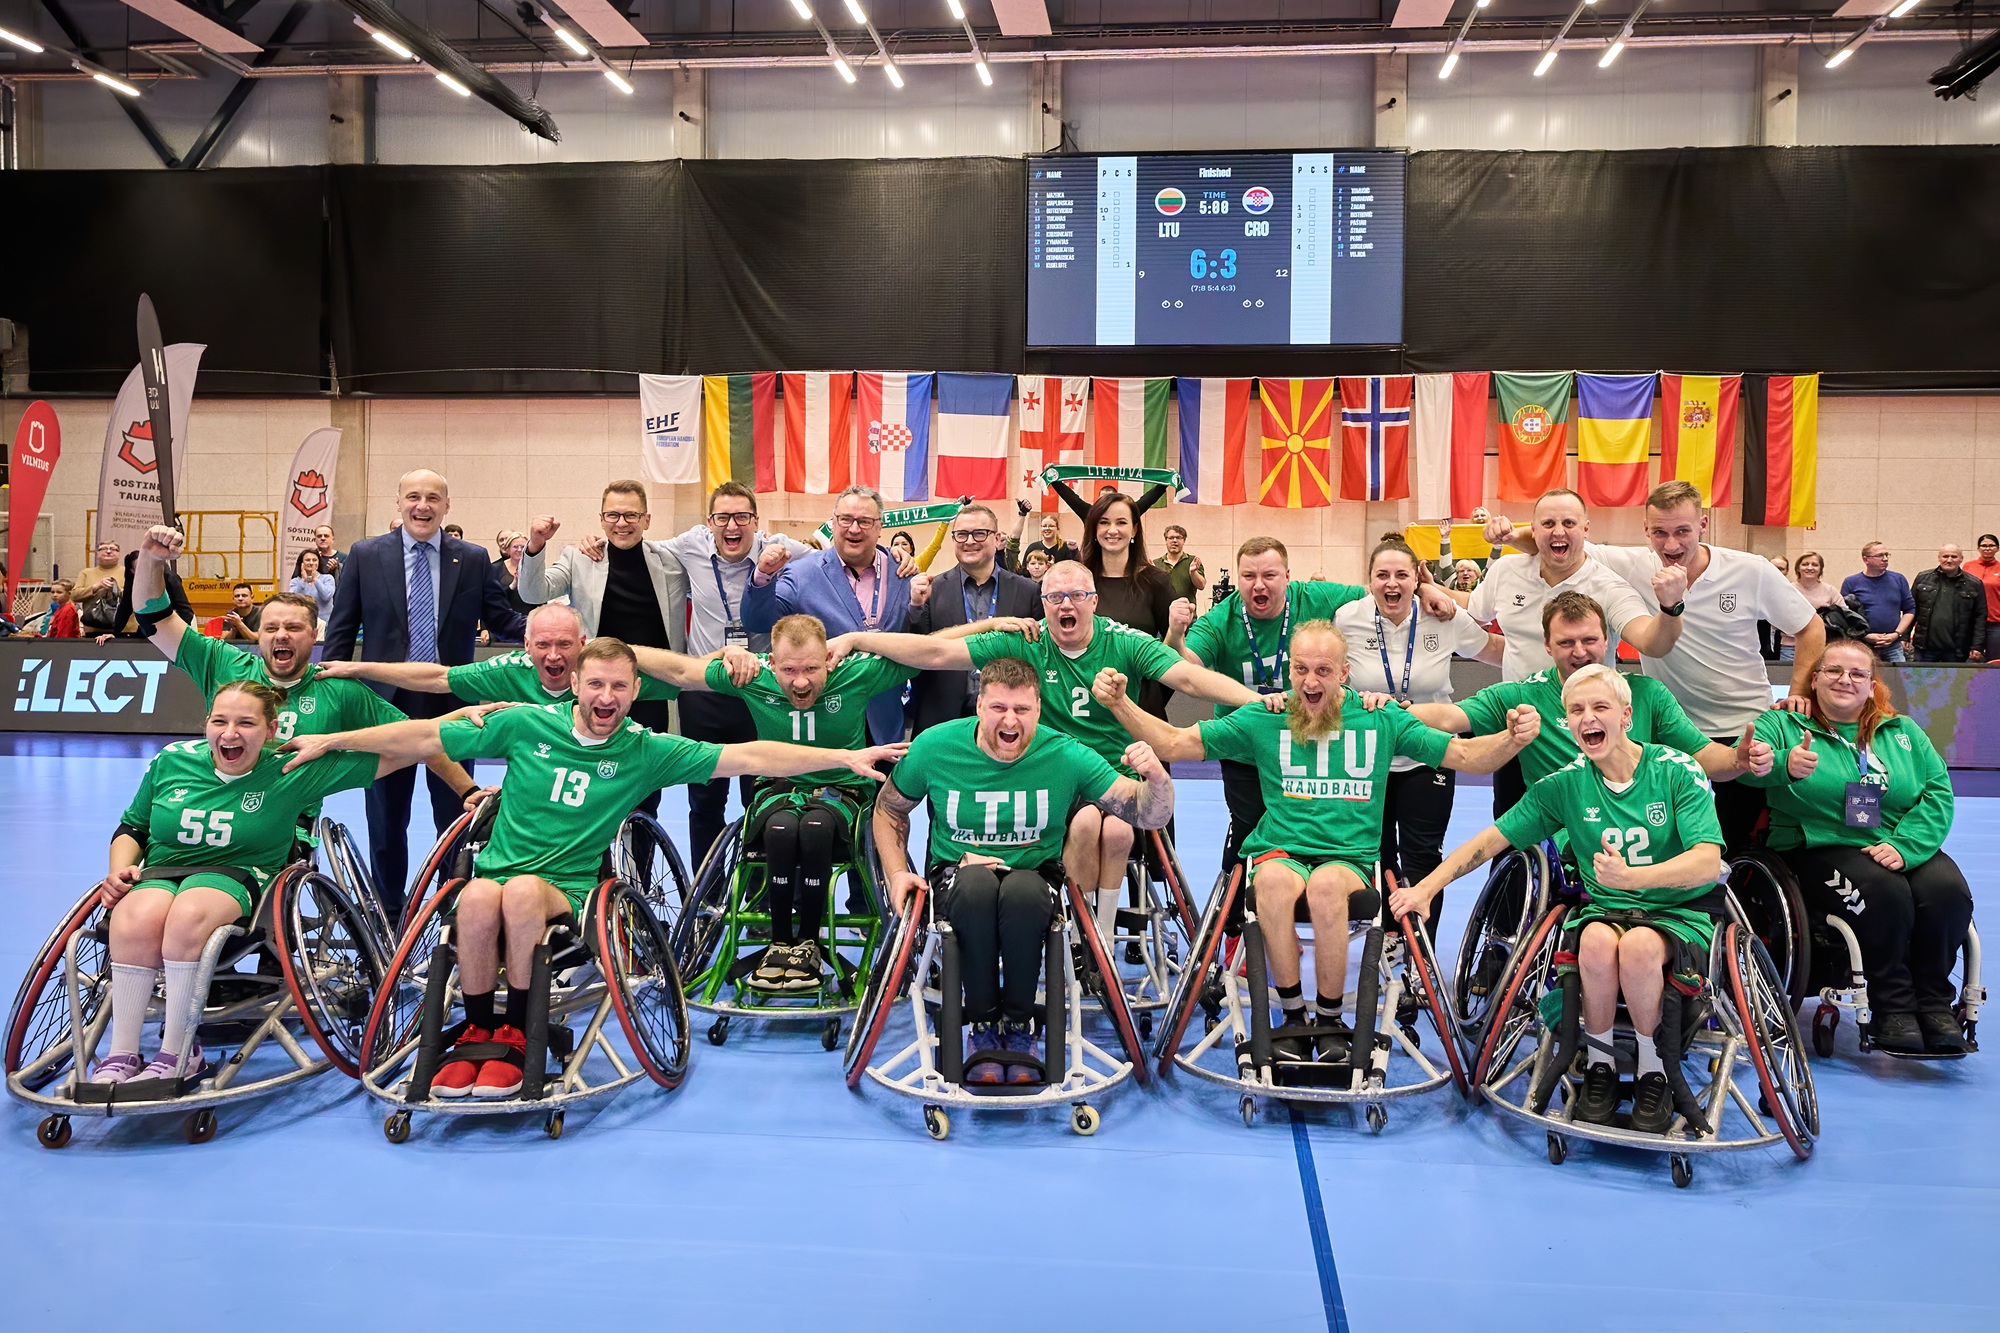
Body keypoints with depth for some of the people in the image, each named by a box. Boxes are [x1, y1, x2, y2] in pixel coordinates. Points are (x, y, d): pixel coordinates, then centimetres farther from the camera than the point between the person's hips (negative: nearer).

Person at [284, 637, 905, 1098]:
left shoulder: (646, 751, 0)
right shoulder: (526, 724, 2)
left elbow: (748, 757, -4)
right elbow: (424, 737, 8)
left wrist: (844, 757, -10)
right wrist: (330, 740, 9)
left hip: (568, 889, -1)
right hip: (498, 869, 1)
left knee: (523, 892, -35)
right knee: (480, 897, -34)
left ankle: (516, 1035, -15)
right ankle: (476, 1033, -11)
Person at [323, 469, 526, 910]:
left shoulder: (473, 559, 3)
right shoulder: (365, 555, 3)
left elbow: (503, 617, 4)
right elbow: (341, 632, 4)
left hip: (450, 702, 0)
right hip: (386, 701, 0)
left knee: (455, 816, 6)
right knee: (386, 819, 12)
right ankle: (388, 912, 27)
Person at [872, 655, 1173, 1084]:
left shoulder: (1066, 756, -8)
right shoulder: (935, 747, -5)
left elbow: (1150, 816, -9)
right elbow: (889, 809, 13)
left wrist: (1157, 778, -31)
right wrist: (896, 873, -2)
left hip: (1035, 877, 0)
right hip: (956, 875, 0)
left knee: (1022, 892, -38)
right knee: (978, 883, -37)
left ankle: (1019, 1028, -13)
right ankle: (983, 1026, -15)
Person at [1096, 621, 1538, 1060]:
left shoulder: (1381, 719, 9)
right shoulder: (1263, 720, 8)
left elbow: (1466, 756, 9)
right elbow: (1172, 743, 7)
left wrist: (1512, 739, -11)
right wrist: (1119, 703, -7)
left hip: (1350, 860, 0)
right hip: (1279, 854, 0)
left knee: (1326, 884, -36)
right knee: (1274, 881, -36)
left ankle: (1330, 1021, -15)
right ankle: (1293, 1018, -18)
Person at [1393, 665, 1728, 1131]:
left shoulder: (1677, 771, -8)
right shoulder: (1566, 783, 0)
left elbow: (1708, 862, -18)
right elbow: (1492, 840, 1)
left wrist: (1633, 877, -36)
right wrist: (1425, 888, -11)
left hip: (1680, 912, -2)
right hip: (1605, 910, 2)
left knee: (1639, 946, -36)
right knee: (1598, 941, -35)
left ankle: (1654, 1071, -10)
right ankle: (1599, 1067, -10)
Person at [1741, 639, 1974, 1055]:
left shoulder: (1903, 732, 16)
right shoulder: (1783, 725, 4)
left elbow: (1938, 792, 4)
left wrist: (1904, 845, -14)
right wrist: (1785, 765, -42)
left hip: (1904, 848, 4)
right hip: (1821, 849, -4)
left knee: (1947, 891, -25)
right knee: (1884, 892, -31)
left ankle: (1934, 1004, -9)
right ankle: (1892, 1010, -17)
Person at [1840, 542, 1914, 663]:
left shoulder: (1898, 579, 9)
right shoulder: (1851, 583, 1)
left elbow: (1910, 610, 10)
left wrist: (1897, 634, -3)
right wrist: (1866, 636, -10)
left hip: (1893, 646, 2)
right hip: (1862, 647, -2)